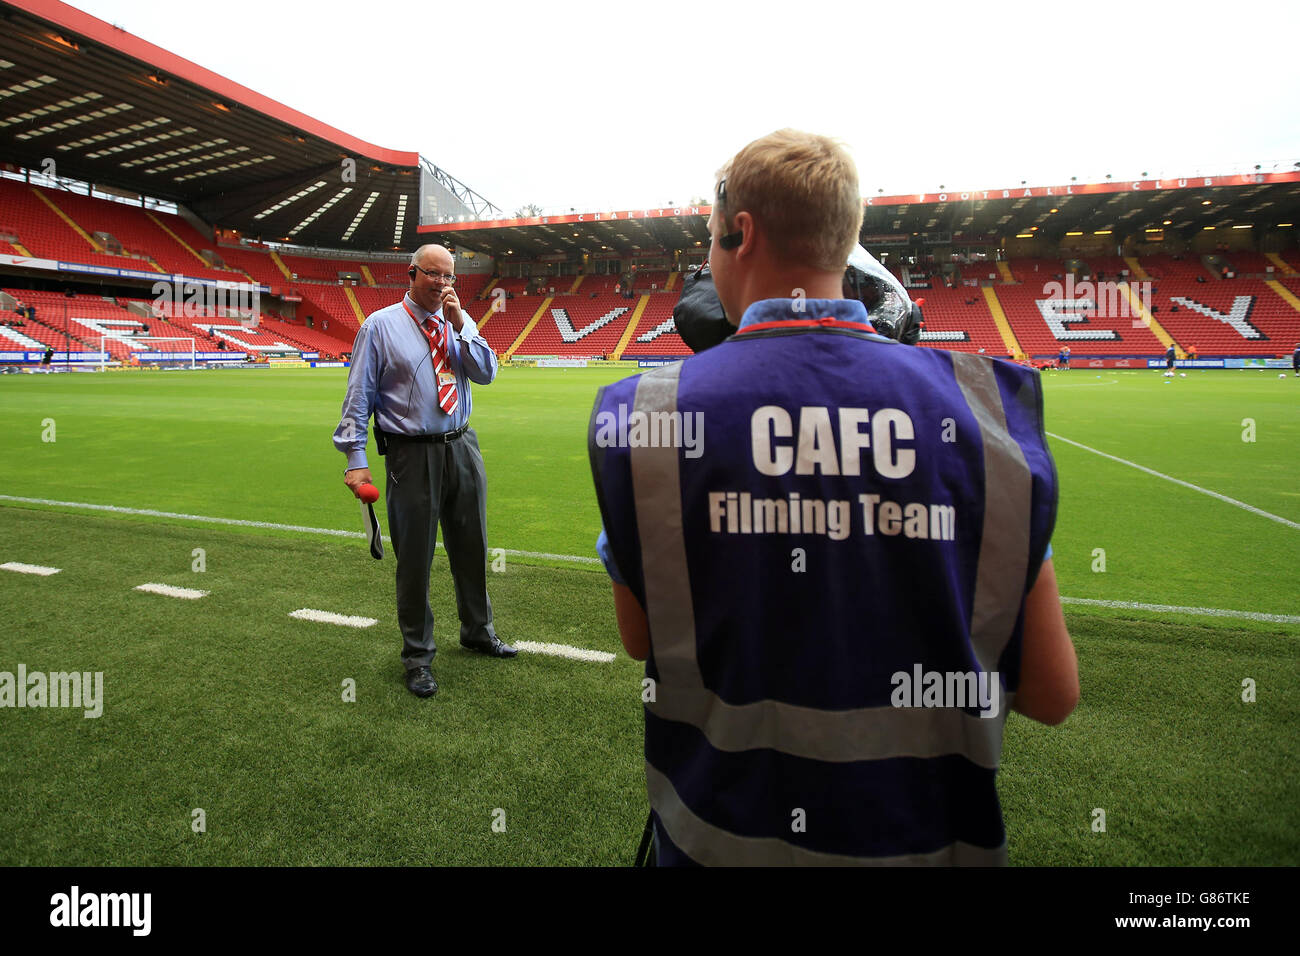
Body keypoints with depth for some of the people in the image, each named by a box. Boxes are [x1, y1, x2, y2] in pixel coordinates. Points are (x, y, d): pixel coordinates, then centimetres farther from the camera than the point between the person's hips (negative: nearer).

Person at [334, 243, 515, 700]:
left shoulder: (459, 322, 10)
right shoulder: (380, 326, -3)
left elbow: (486, 373, -2)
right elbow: (358, 396, -5)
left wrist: (459, 324, -11)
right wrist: (356, 459, -12)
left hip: (462, 447, 5)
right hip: (413, 454, -4)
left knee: (472, 546, 16)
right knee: (414, 556, 3)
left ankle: (478, 631, 38)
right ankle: (418, 654, 21)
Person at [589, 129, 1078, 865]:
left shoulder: (645, 414, -18)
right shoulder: (986, 405, -14)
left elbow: (641, 641, -3)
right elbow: (1053, 695, -9)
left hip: (720, 837, 0)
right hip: (929, 838, 2)